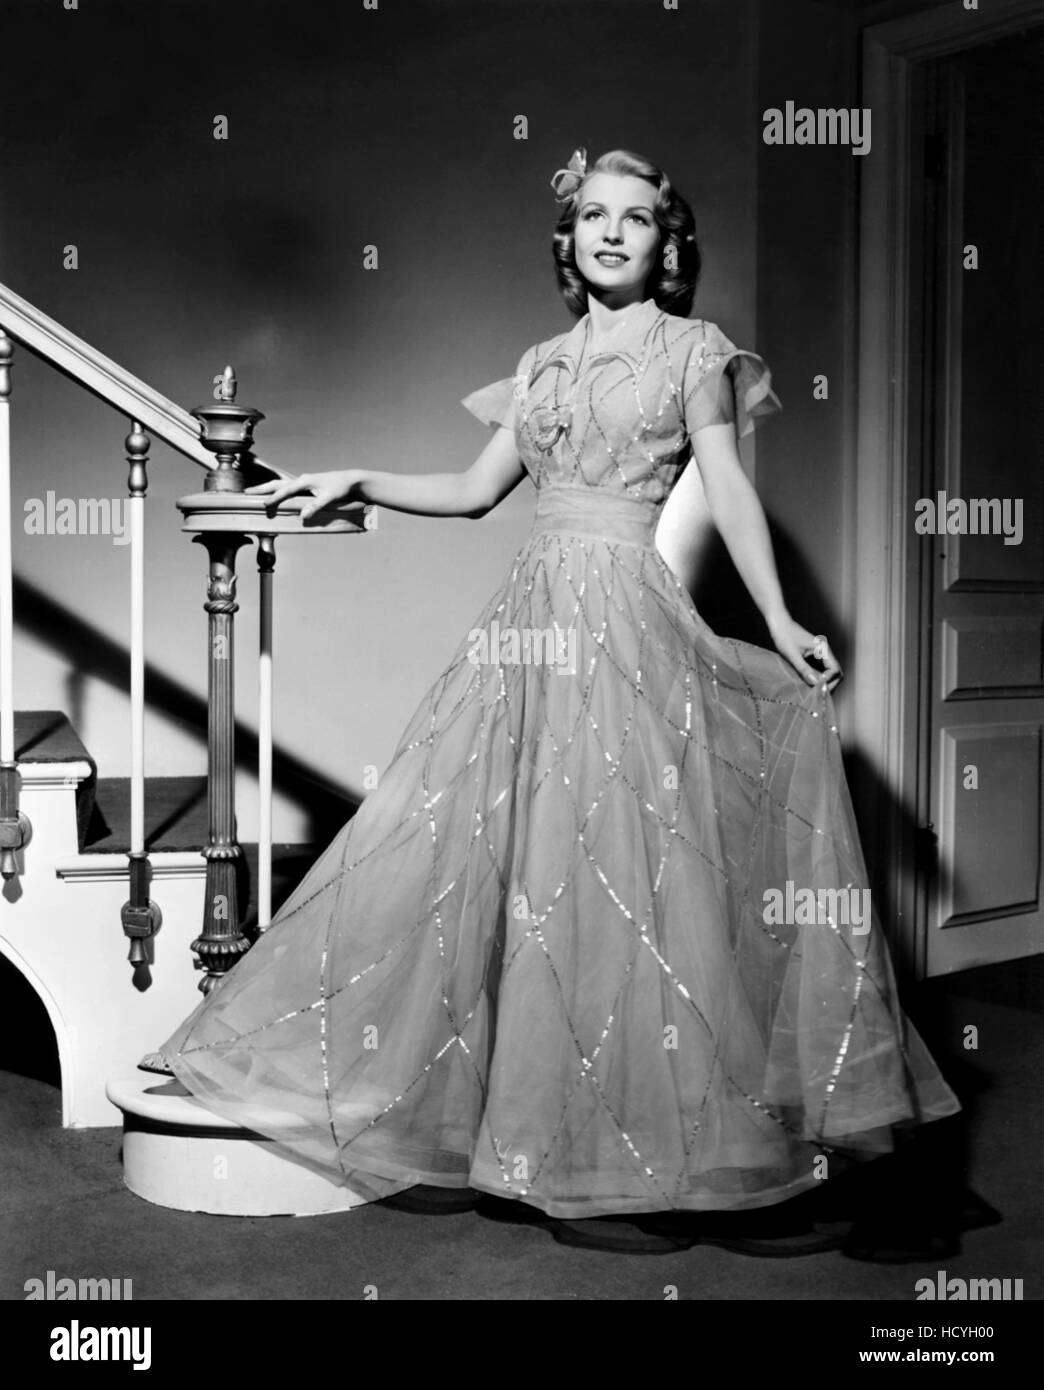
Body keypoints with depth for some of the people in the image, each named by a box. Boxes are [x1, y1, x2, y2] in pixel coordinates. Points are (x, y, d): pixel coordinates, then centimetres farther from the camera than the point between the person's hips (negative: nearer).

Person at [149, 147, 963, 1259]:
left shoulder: (693, 348, 7)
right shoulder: (543, 364, 19)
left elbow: (727, 488, 0)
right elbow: (476, 490, 21)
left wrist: (778, 620, -9)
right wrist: (352, 483, 15)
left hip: (630, 616, -5)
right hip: (535, 615, 5)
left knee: (616, 863, -7)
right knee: (509, 855, 2)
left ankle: (638, 1146, 3)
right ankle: (538, 1131, 13)